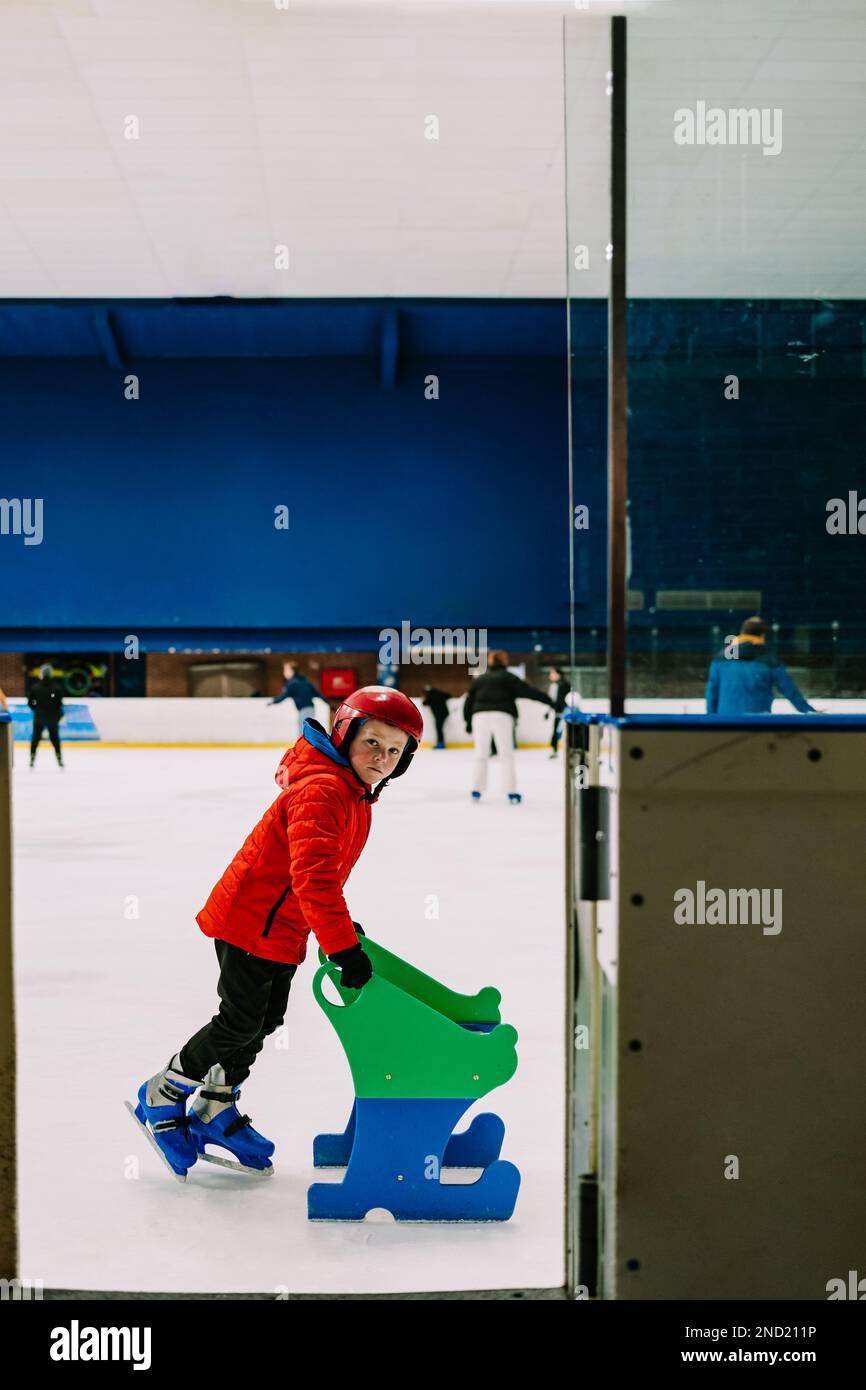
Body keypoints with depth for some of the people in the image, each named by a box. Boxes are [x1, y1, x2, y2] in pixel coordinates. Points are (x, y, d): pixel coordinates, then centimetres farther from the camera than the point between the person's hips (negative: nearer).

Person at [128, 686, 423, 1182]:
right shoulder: (320, 791, -26)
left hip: (282, 928, 10)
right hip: (249, 919, -10)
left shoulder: (357, 795, 7)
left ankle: (216, 1111, 32)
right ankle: (162, 1097, 16)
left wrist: (340, 921, 15)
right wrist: (342, 944, -36)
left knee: (265, 1020, 16)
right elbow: (312, 874, -35)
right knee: (241, 1021, -3)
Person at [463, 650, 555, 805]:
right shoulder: (508, 677, 9)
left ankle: (476, 790, 12)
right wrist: (548, 700, -3)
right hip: (502, 716, -3)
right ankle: (512, 793, -4)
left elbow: (469, 701, 18)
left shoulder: (479, 679, 21)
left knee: (481, 754, 12)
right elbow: (527, 690, -1)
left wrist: (468, 721, 24)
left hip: (480, 715, 3)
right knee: (506, 754, 0)